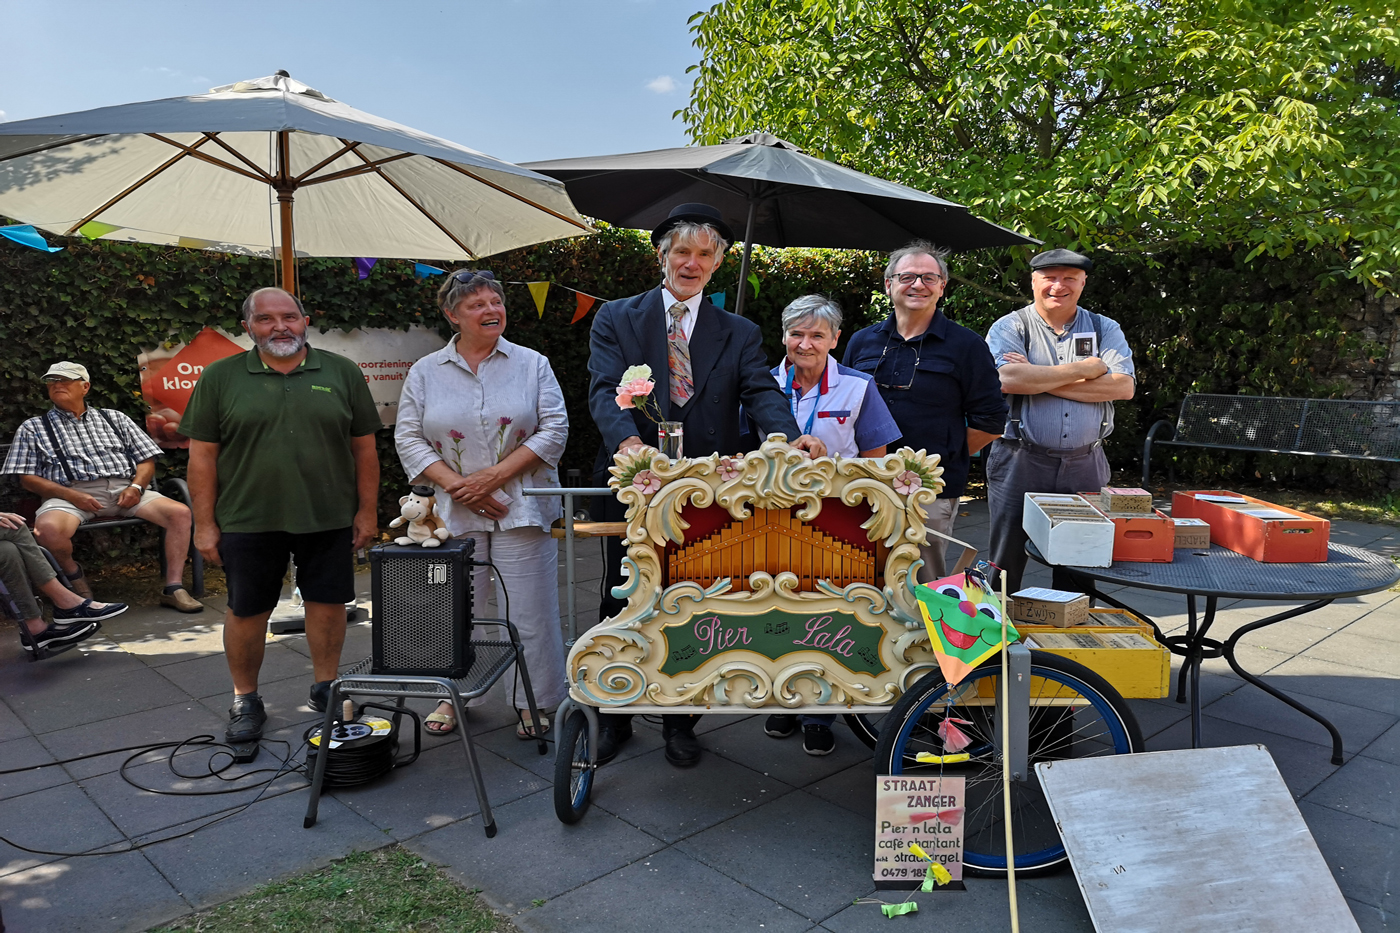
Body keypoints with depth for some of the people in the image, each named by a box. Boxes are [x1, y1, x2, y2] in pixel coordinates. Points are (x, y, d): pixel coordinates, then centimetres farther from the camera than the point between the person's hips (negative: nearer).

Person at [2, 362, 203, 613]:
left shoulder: (113, 418, 22)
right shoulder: (33, 428, 17)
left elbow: (146, 459, 17)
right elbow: (27, 478, 7)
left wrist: (136, 486, -6)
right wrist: (71, 495, -10)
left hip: (123, 490, 2)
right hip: (69, 494, -1)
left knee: (180, 512, -24)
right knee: (48, 527, -37)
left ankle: (174, 588, -19)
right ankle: (73, 573, -3)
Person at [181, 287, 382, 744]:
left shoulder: (342, 373, 3)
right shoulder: (220, 378, 1)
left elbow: (364, 447, 5)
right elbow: (202, 455, 1)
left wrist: (367, 511, 2)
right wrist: (205, 524, -2)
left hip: (329, 518, 1)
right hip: (248, 520, 0)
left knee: (328, 604, 9)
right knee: (246, 611, 8)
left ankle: (325, 688, 27)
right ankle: (245, 701, 26)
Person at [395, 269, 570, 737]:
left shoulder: (532, 364, 4)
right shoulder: (425, 372, 7)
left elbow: (554, 430, -3)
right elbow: (409, 439, 3)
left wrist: (493, 476, -11)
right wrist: (458, 486, -10)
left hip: (521, 507, -1)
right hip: (454, 511, 1)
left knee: (529, 610, 1)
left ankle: (534, 699, 16)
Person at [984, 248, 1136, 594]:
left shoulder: (1105, 329, 10)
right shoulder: (1010, 327, 2)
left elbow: (1123, 386, -7)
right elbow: (1008, 379, -18)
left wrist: (1039, 378, -12)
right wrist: (1082, 371, -11)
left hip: (1085, 465, 3)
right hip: (1020, 463, -2)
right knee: (1007, 563, 4)